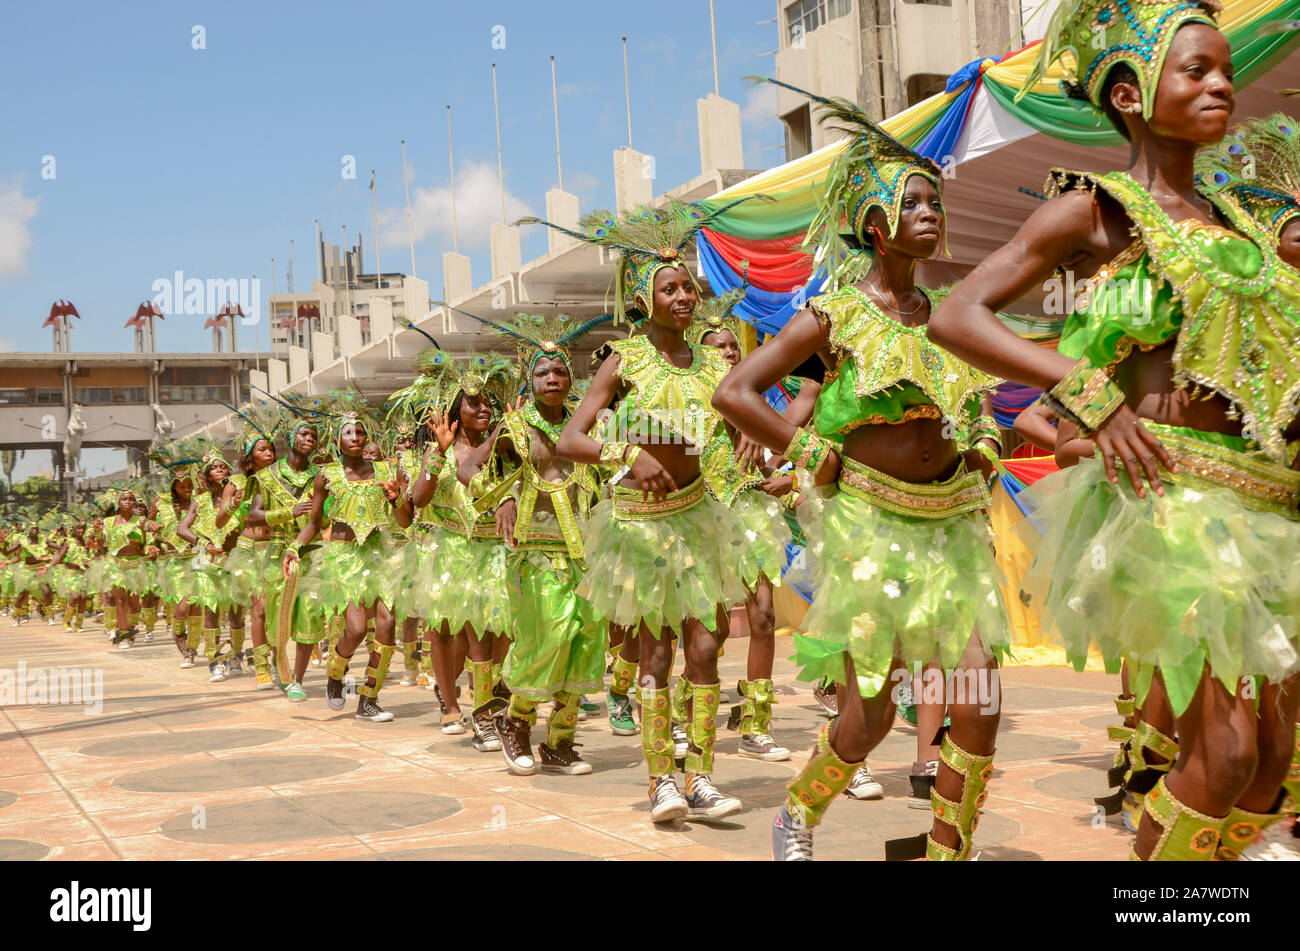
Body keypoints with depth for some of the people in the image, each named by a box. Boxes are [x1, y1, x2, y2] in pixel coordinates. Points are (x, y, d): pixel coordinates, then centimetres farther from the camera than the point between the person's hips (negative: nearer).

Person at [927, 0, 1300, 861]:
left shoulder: (1230, 218, 19)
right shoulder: (1095, 208, -1)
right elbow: (956, 316, -8)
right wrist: (1087, 391, -17)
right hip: (1171, 489, -7)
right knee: (1224, 749, -12)